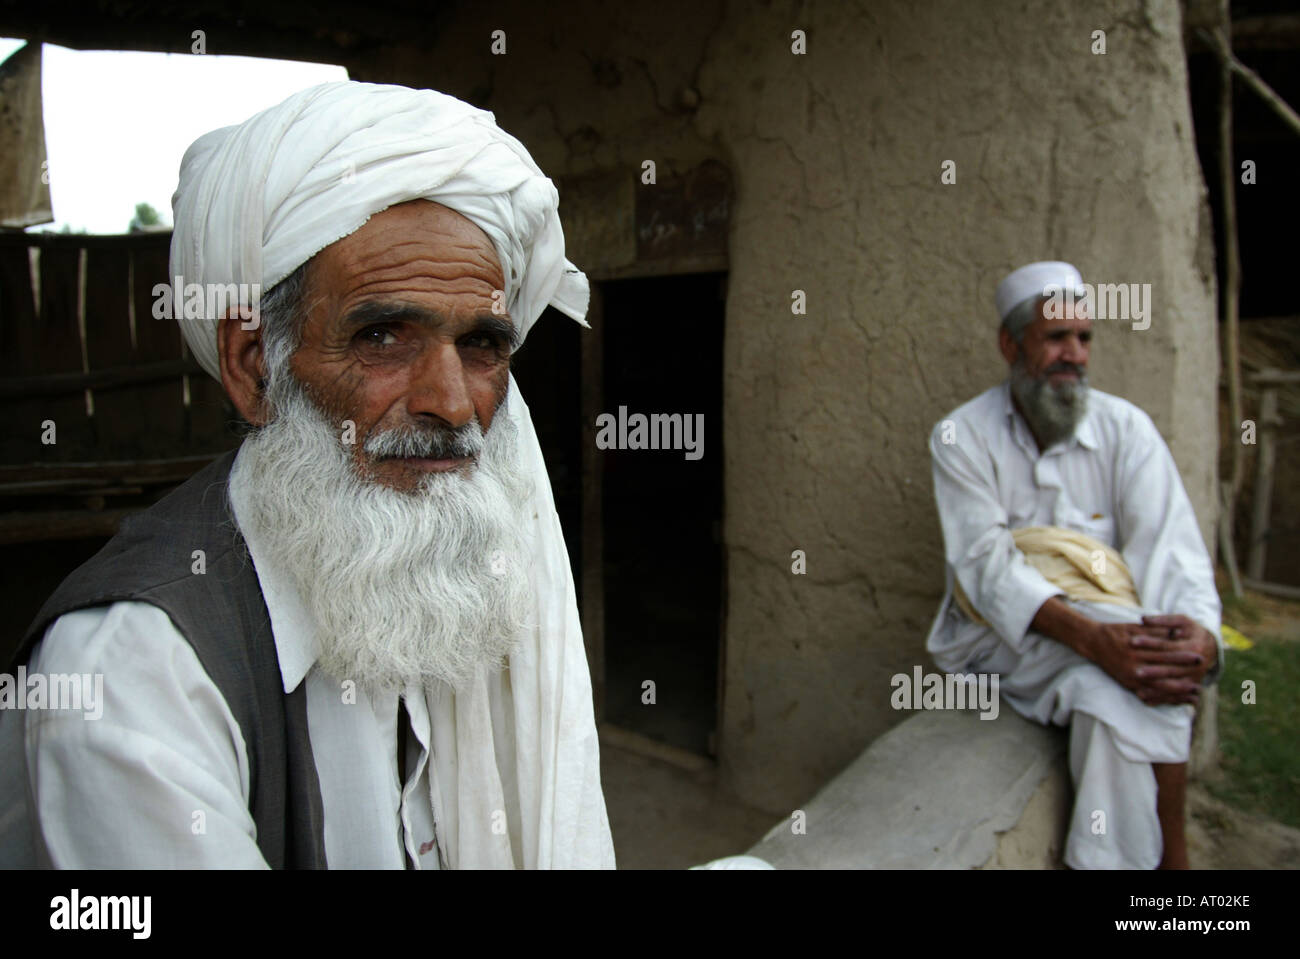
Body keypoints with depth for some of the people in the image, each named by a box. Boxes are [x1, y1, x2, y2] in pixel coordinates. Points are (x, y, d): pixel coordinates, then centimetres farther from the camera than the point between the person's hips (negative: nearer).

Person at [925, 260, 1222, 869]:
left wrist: (1201, 632, -30)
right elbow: (983, 561, -16)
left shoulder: (1124, 427, 3)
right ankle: (1167, 852, -13)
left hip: (1106, 634, 2)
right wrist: (1088, 635, -32)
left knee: (1117, 693, -30)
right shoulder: (961, 436, -4)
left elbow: (1169, 545, -7)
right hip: (998, 635, -2)